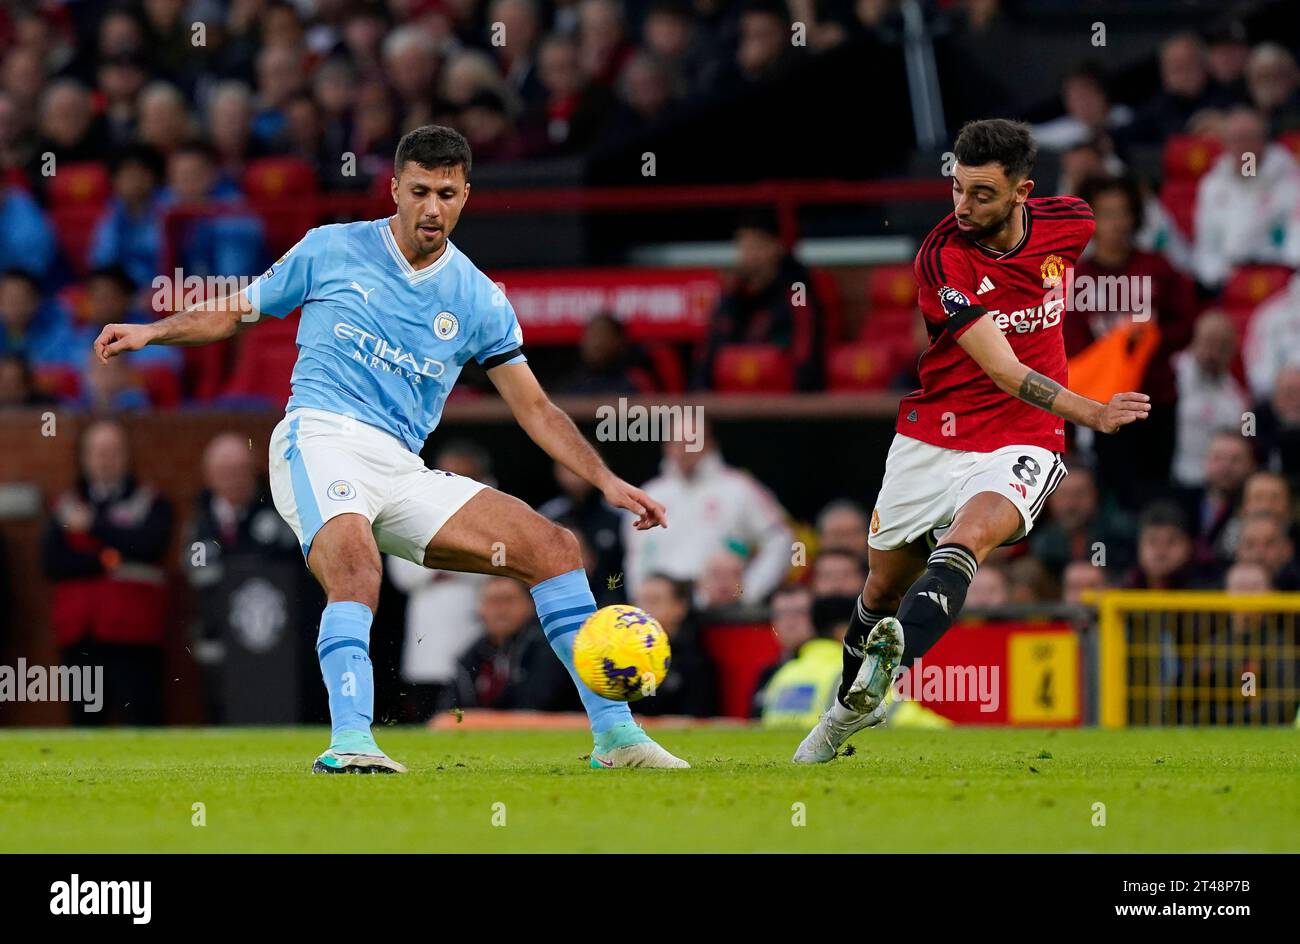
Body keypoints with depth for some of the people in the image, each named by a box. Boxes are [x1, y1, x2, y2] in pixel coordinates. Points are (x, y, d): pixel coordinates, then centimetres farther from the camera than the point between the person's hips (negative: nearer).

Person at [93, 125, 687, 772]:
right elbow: (234, 312, 17)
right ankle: (350, 741, -47)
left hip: (405, 472, 4)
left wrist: (607, 482, 5)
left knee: (554, 548, -5)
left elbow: (535, 409, 15)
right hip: (321, 436, -4)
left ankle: (614, 732, 1)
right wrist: (150, 333, 2)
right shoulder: (332, 250, 8)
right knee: (355, 567, -36)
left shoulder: (478, 300, 14)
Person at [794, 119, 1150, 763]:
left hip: (1021, 445, 0)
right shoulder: (942, 257, -18)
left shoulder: (1070, 222, -7)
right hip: (931, 439, 0)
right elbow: (1005, 372, -25)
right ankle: (852, 706, 42)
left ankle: (893, 656, -55)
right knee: (883, 589, 14)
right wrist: (1091, 414, -38)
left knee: (969, 536, -32)